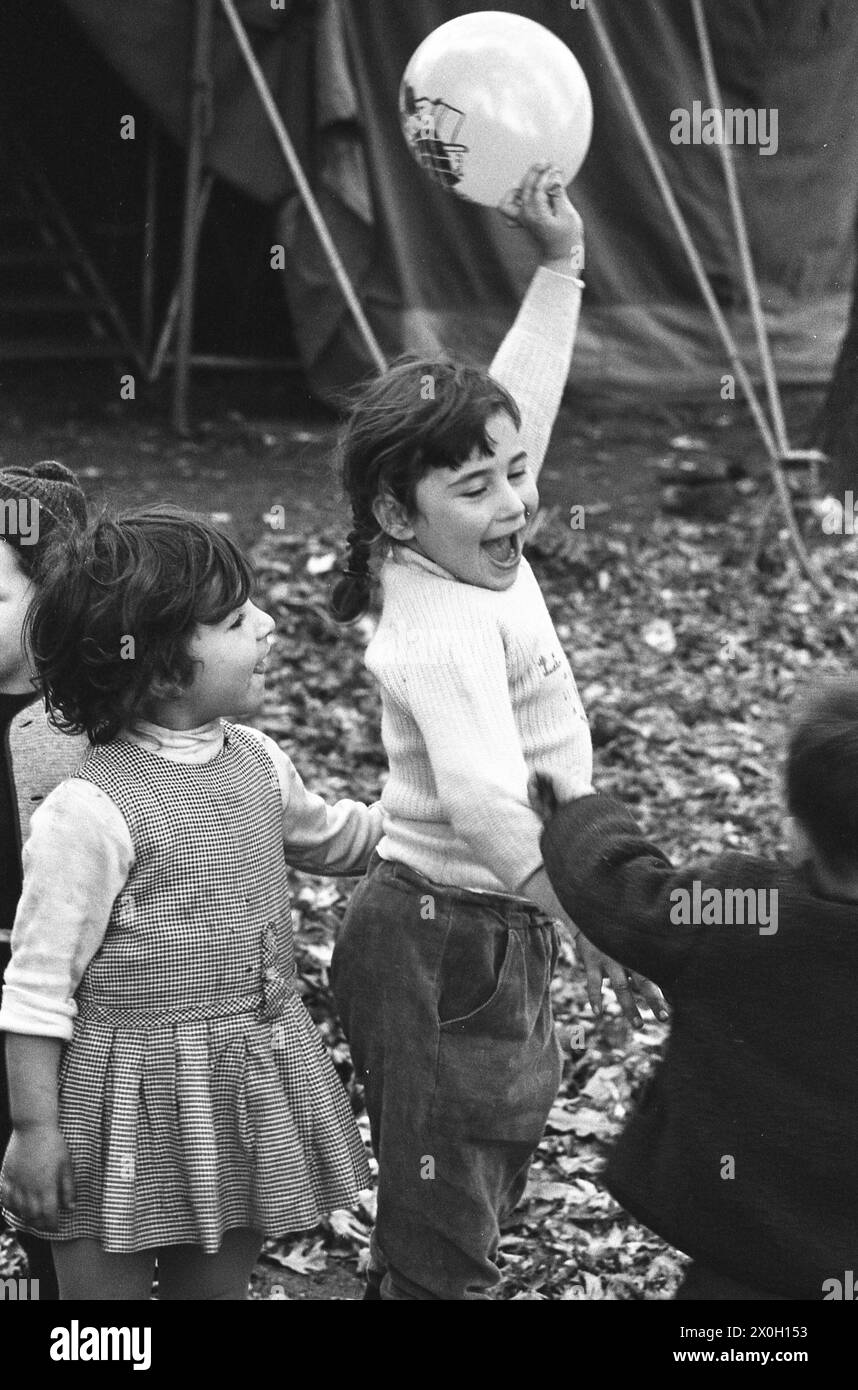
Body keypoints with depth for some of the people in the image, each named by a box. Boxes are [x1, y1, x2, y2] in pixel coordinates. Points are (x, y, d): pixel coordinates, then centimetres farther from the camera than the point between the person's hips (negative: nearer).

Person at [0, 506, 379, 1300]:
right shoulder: (89, 814, -21)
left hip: (252, 1085, 7)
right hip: (129, 1108, -7)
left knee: (218, 1284, 18)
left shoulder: (256, 762, 2)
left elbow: (331, 837, 24)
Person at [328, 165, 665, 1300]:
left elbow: (519, 396, 14)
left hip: (497, 935, 10)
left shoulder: (475, 565, 0)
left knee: (478, 1195, 22)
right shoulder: (446, 632, -27)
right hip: (446, 945, -10)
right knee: (442, 1246, -1)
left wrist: (562, 261, 13)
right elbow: (484, 800, -42)